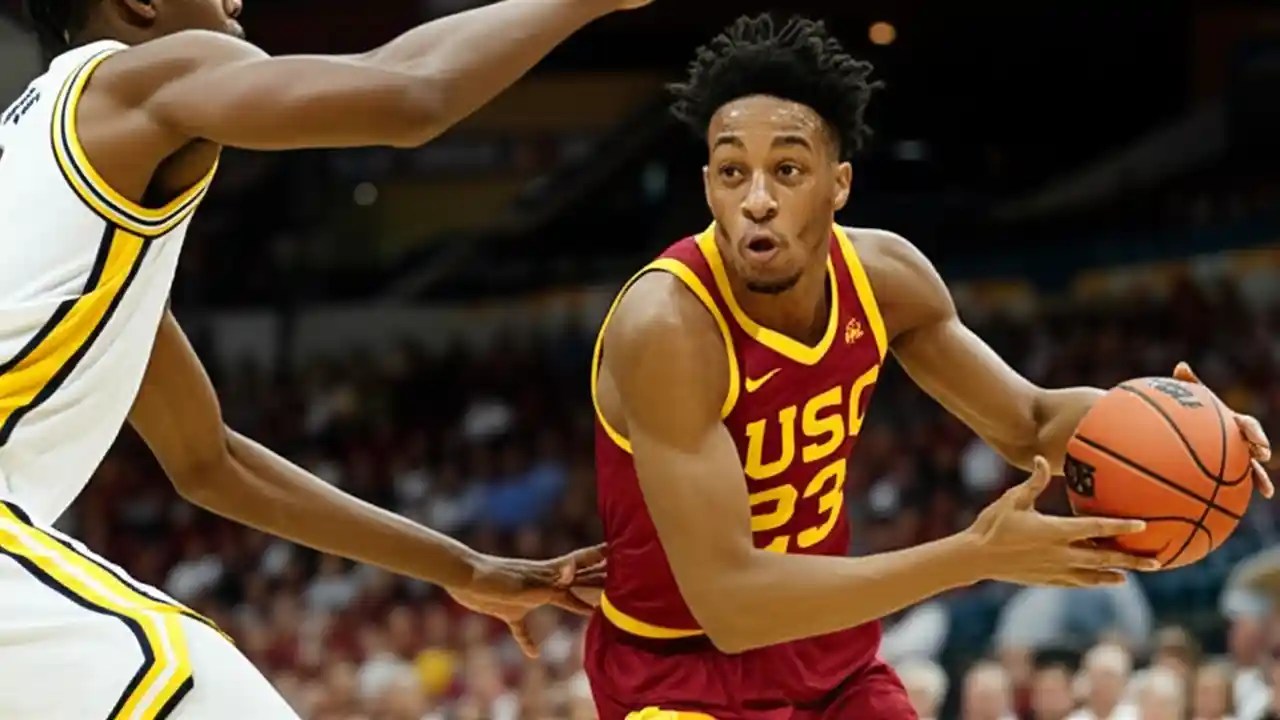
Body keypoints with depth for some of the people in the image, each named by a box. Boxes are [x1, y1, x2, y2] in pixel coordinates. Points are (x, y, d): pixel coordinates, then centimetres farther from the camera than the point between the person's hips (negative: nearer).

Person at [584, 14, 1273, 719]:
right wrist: (975, 555, -36)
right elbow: (727, 601, -34)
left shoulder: (885, 274, -10)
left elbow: (1028, 424, 6)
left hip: (827, 647, 6)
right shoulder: (666, 326, -30)